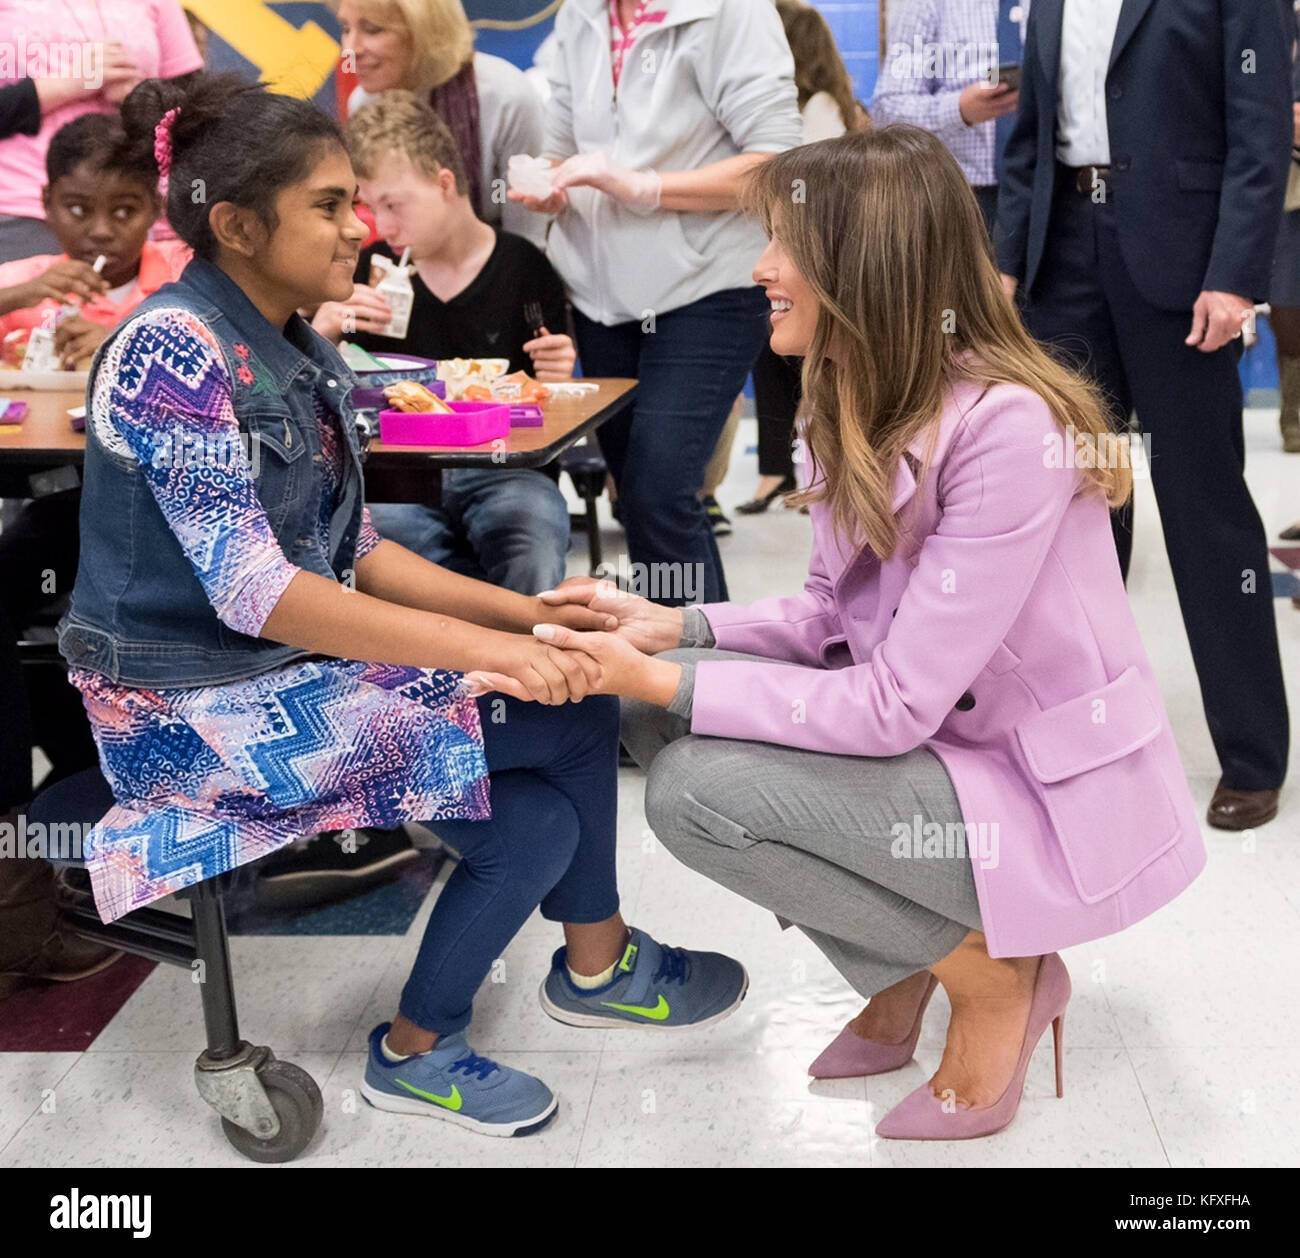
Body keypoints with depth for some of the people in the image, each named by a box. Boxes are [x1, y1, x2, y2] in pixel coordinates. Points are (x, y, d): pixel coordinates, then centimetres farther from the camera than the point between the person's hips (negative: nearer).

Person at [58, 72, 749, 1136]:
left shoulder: (303, 352, 7)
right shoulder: (173, 350, -20)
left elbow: (352, 551, 9)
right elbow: (252, 591, -27)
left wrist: (524, 612, -3)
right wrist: (490, 650, -29)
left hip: (295, 665, 8)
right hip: (200, 708, -8)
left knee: (539, 821, -3)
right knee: (572, 721, -13)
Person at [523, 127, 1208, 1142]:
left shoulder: (1009, 427, -27)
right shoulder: (858, 400, 0)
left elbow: (892, 707, -26)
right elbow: (832, 619, 8)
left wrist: (663, 682, -23)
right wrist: (677, 629, -6)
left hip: (1050, 795, -8)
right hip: (937, 745, 8)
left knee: (698, 790, -22)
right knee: (661, 716, -5)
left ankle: (997, 975, -1)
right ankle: (903, 969, 9)